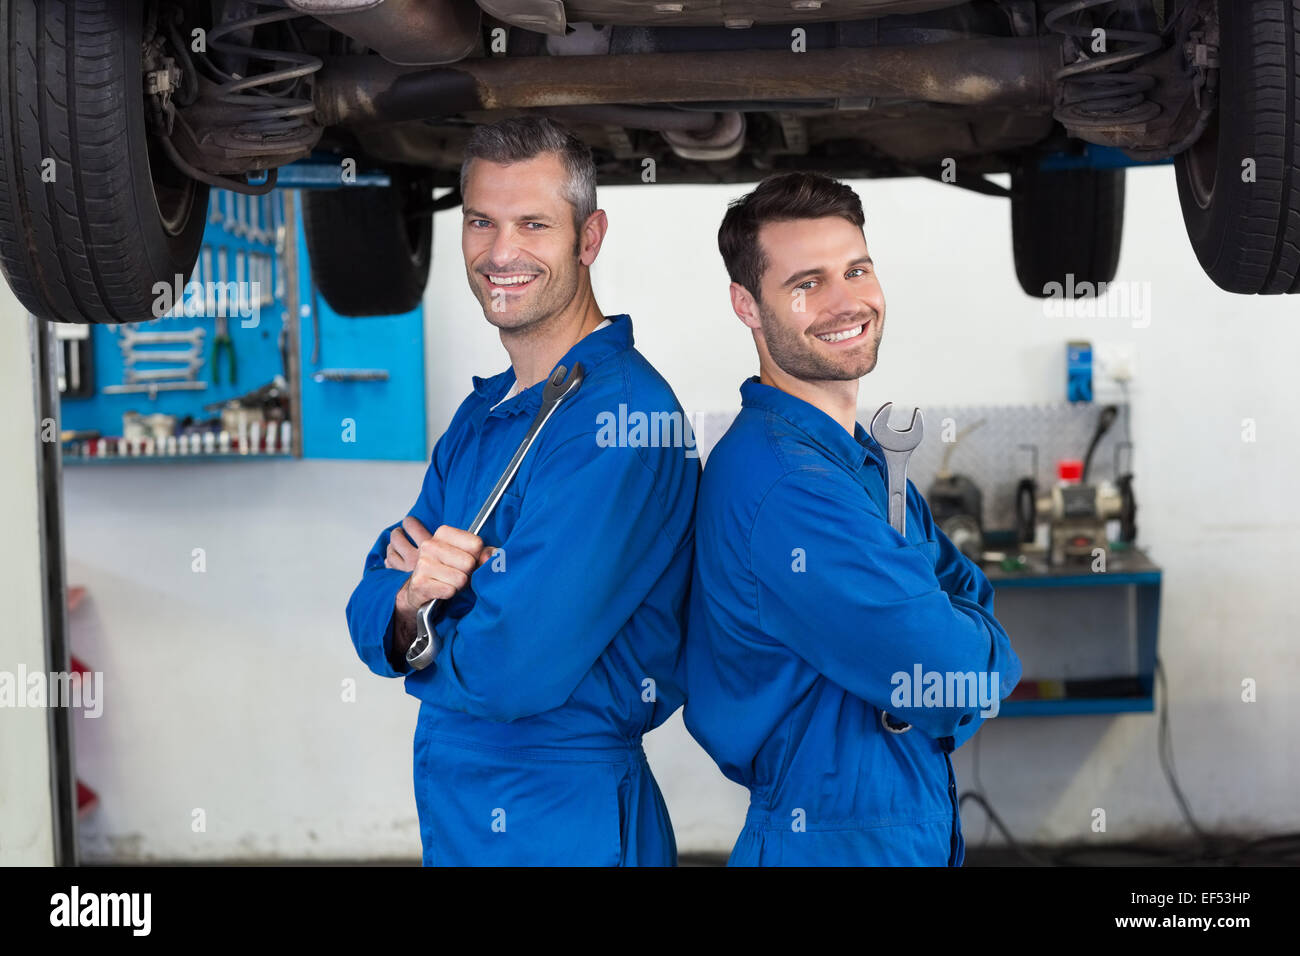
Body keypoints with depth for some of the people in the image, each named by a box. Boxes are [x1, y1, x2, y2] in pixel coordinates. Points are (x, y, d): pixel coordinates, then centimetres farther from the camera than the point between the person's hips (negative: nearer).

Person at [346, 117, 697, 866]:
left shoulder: (620, 419, -21)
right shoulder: (483, 416, 8)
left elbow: (512, 670, -27)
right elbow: (370, 619, 5)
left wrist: (422, 626, -6)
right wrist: (412, 600, -18)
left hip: (564, 828, -8)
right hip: (454, 816, 8)